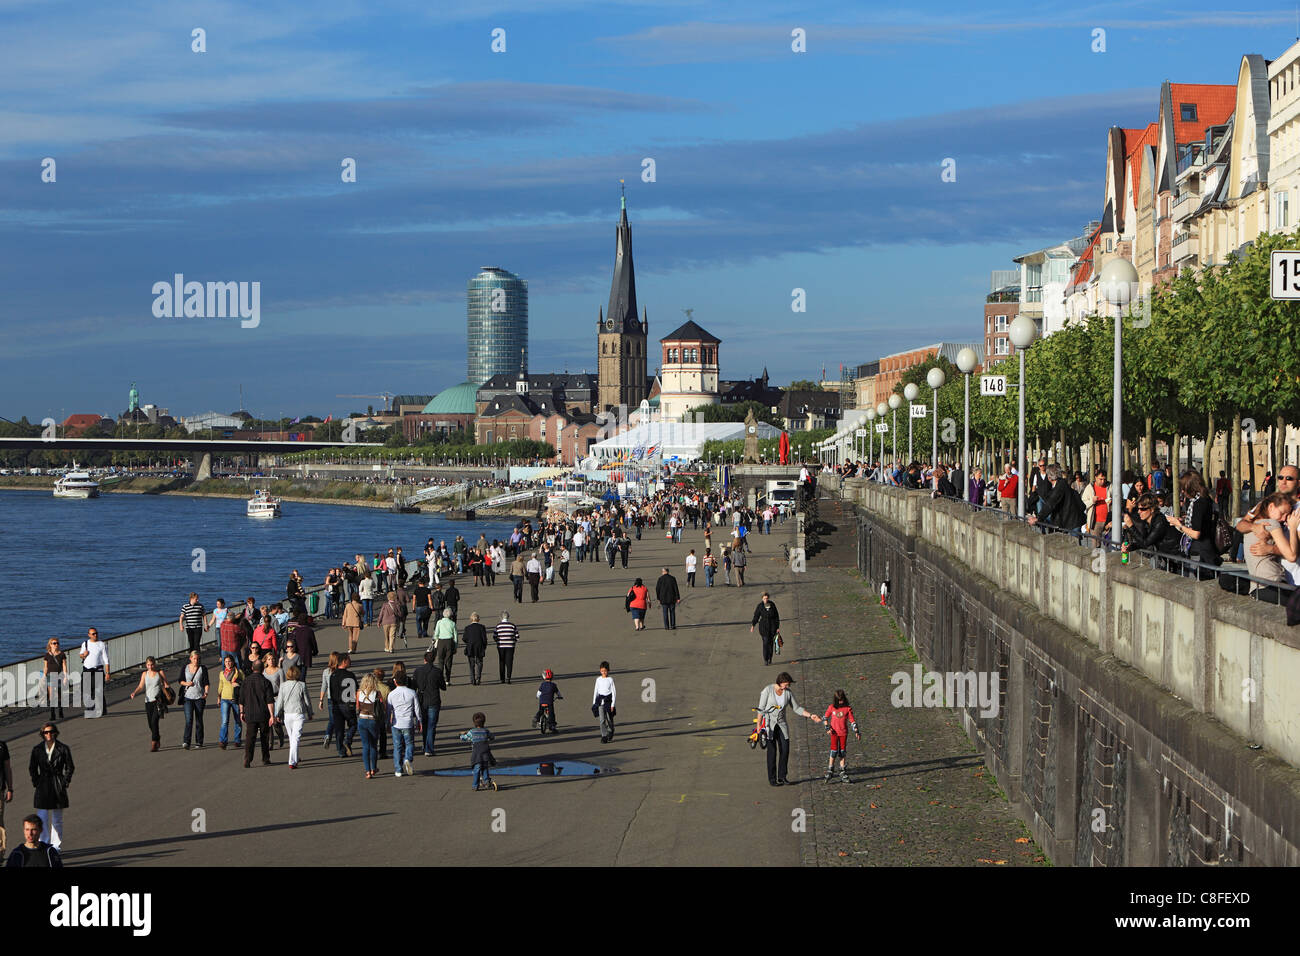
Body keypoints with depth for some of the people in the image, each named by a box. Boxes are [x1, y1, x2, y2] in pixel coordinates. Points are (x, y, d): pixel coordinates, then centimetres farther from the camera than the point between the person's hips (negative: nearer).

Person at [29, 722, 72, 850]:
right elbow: (32, 768, 10)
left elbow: (69, 767, 4)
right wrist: (36, 783, 2)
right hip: (42, 787, 0)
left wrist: (64, 783, -1)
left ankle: (56, 847, 16)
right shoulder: (37, 749, 1)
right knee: (42, 819, -4)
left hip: (58, 787, 0)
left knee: (57, 820, 8)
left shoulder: (63, 748, -2)